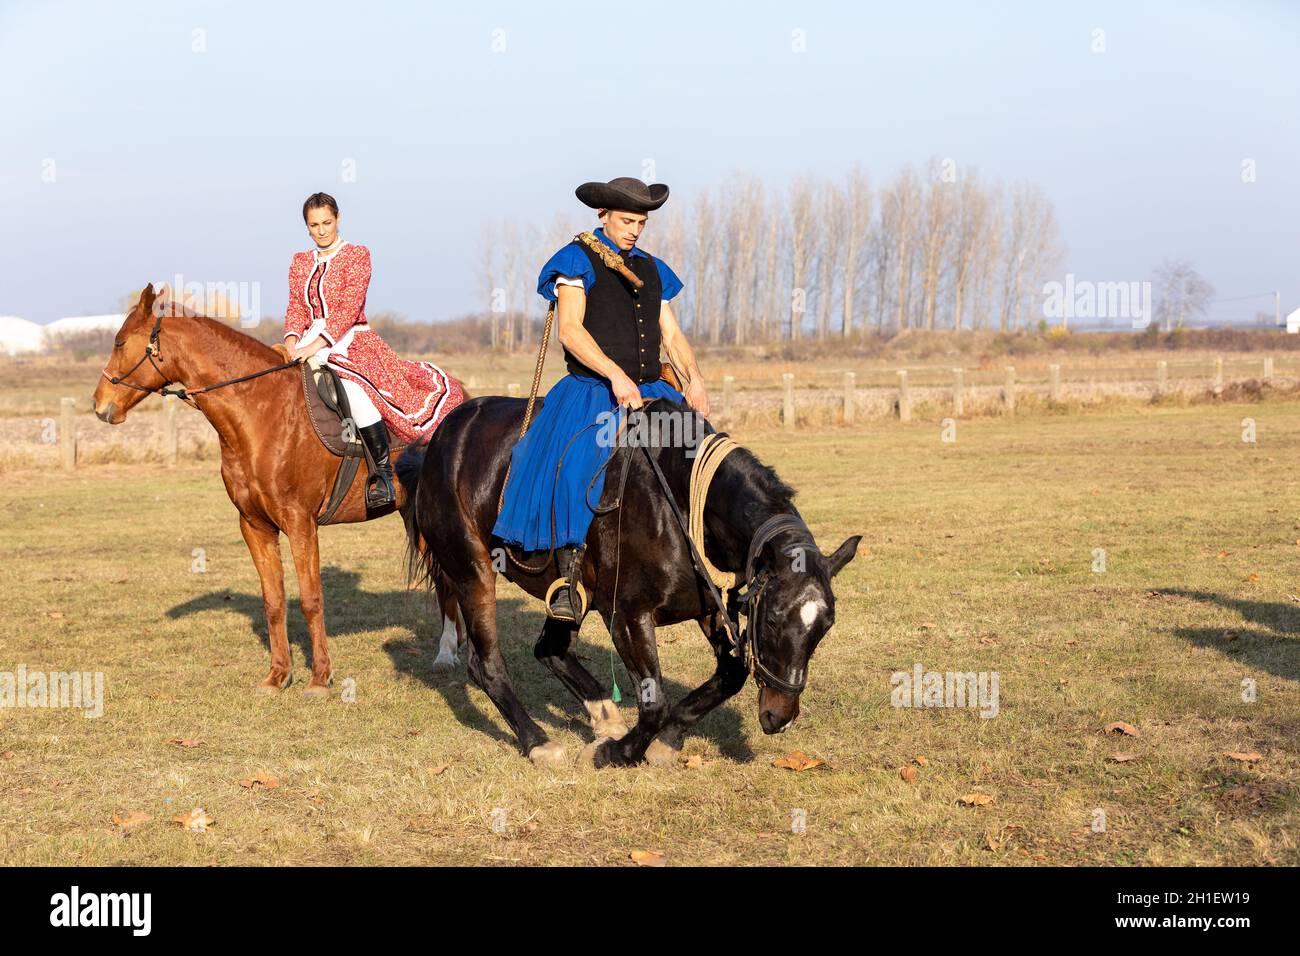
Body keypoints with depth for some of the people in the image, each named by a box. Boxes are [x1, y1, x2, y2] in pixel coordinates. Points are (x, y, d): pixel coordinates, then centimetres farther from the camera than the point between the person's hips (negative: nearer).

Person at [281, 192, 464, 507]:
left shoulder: (357, 256, 0)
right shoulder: (300, 263, 17)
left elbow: (349, 309, -11)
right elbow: (296, 308, 10)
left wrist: (315, 345, -22)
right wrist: (292, 340, -13)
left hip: (352, 341, -6)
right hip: (309, 345, 6)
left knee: (355, 388, -36)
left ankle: (384, 473, -28)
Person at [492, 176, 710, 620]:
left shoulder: (651, 270, 20)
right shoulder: (579, 261, 2)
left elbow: (672, 335, 17)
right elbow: (570, 330, -10)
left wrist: (694, 379, -3)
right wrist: (615, 375, -23)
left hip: (649, 392, 6)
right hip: (590, 391, -6)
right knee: (574, 465, -31)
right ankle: (567, 575, -31)